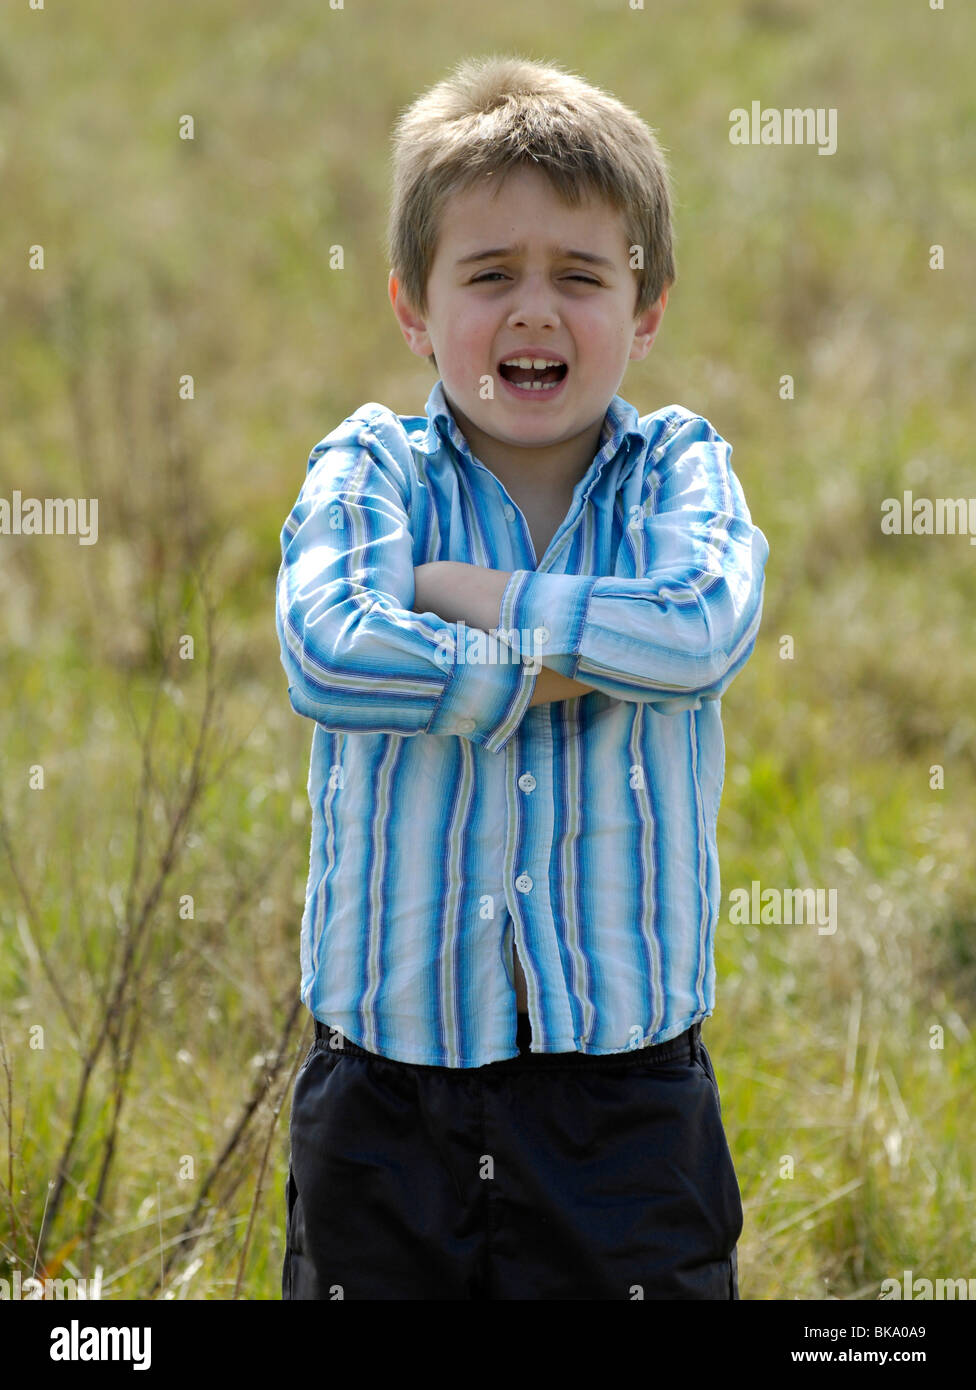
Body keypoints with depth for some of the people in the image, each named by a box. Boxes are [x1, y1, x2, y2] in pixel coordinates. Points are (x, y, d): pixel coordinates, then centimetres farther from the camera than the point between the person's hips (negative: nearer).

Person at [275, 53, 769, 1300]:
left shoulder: (678, 471, 3)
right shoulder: (369, 472, 0)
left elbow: (706, 628, -19)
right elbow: (326, 655, -20)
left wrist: (476, 594, -14)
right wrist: (561, 665, -16)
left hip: (623, 1093, 0)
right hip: (386, 1084, 0)